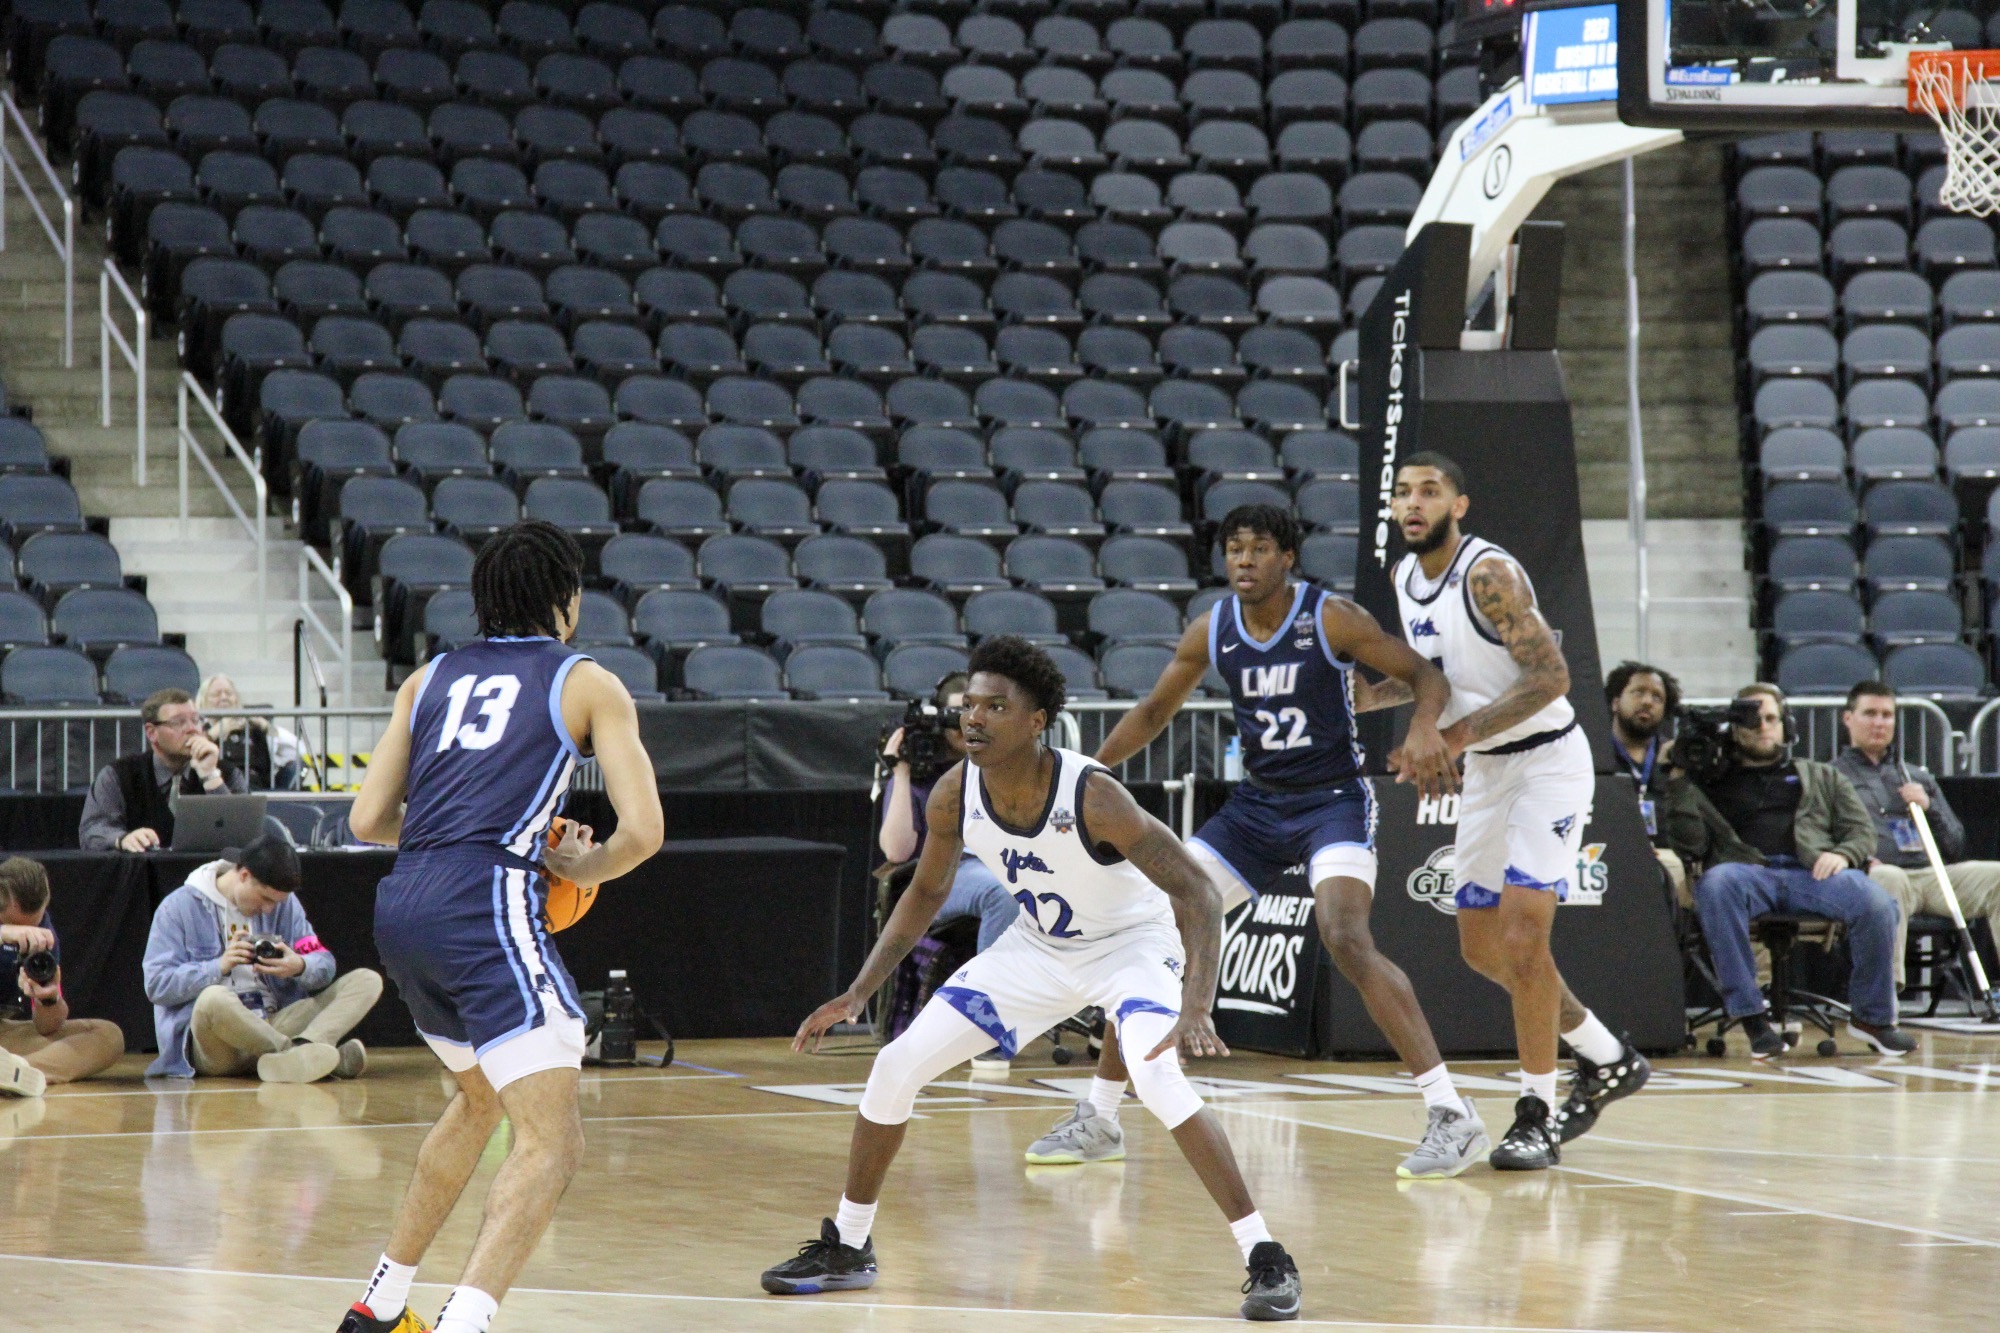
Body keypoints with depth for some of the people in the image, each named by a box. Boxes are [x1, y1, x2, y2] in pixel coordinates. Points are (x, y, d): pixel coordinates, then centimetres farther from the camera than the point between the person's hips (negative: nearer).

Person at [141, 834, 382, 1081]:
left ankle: (301, 1048, -41)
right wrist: (220, 966, -19)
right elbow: (157, 985, -7)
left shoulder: (284, 903, 14)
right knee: (213, 999, -41)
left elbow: (324, 965, 8)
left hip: (275, 1026, 5)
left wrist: (300, 967, -16)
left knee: (368, 980, -12)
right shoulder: (179, 907, 1)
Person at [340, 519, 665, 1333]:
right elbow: (642, 830, -2)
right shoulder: (587, 684, 8)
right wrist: (584, 866, 17)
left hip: (401, 907, 7)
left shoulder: (430, 679, 21)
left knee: (481, 1098, 30)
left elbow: (369, 820, 16)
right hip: (486, 907, -7)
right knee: (551, 1142, -8)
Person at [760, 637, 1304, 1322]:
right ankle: (846, 1247, 18)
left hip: (1133, 941, -6)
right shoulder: (955, 795, -17)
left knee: (1158, 1079, -33)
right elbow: (927, 891, 4)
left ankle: (1266, 1258, -23)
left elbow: (1199, 893, -32)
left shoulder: (1092, 796, -34)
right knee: (896, 1067, -1)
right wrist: (857, 994, -2)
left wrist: (1195, 1008, -46)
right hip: (1038, 946, 6)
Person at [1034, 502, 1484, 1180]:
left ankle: (1451, 1115, -26)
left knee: (1345, 936, -30)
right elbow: (1155, 710, 14)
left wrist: (1423, 727, -31)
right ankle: (1098, 1120, 12)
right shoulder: (1211, 630, 0)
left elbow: (1424, 674, -10)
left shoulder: (1332, 619, -13)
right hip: (1255, 806, 6)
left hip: (1332, 801, -6)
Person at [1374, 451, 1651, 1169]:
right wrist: (1362, 698, 4)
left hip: (1545, 760, -9)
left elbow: (1550, 676, -27)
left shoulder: (1488, 573, -21)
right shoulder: (1405, 577, 5)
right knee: (1482, 946, 12)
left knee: (1522, 933, -17)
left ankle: (1536, 1118, -9)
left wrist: (1460, 733, -30)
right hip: (1484, 770, 9)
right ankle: (1609, 1059, 29)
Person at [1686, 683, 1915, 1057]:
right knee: (1716, 884, -39)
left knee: (1877, 903, -31)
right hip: (1747, 872, -1)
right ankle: (1750, 1015, -36)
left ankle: (1872, 1015, -12)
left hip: (1813, 872, 1)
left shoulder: (1822, 777, 31)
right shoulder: (1714, 783, 26)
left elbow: (1862, 831, 20)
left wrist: (1842, 854, -3)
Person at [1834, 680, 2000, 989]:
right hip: (1876, 873, -5)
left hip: (1932, 874, 5)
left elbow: (1956, 848, 25)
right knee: (1889, 878, -41)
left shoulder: (1918, 777, 32)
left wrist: (1929, 808, 6)